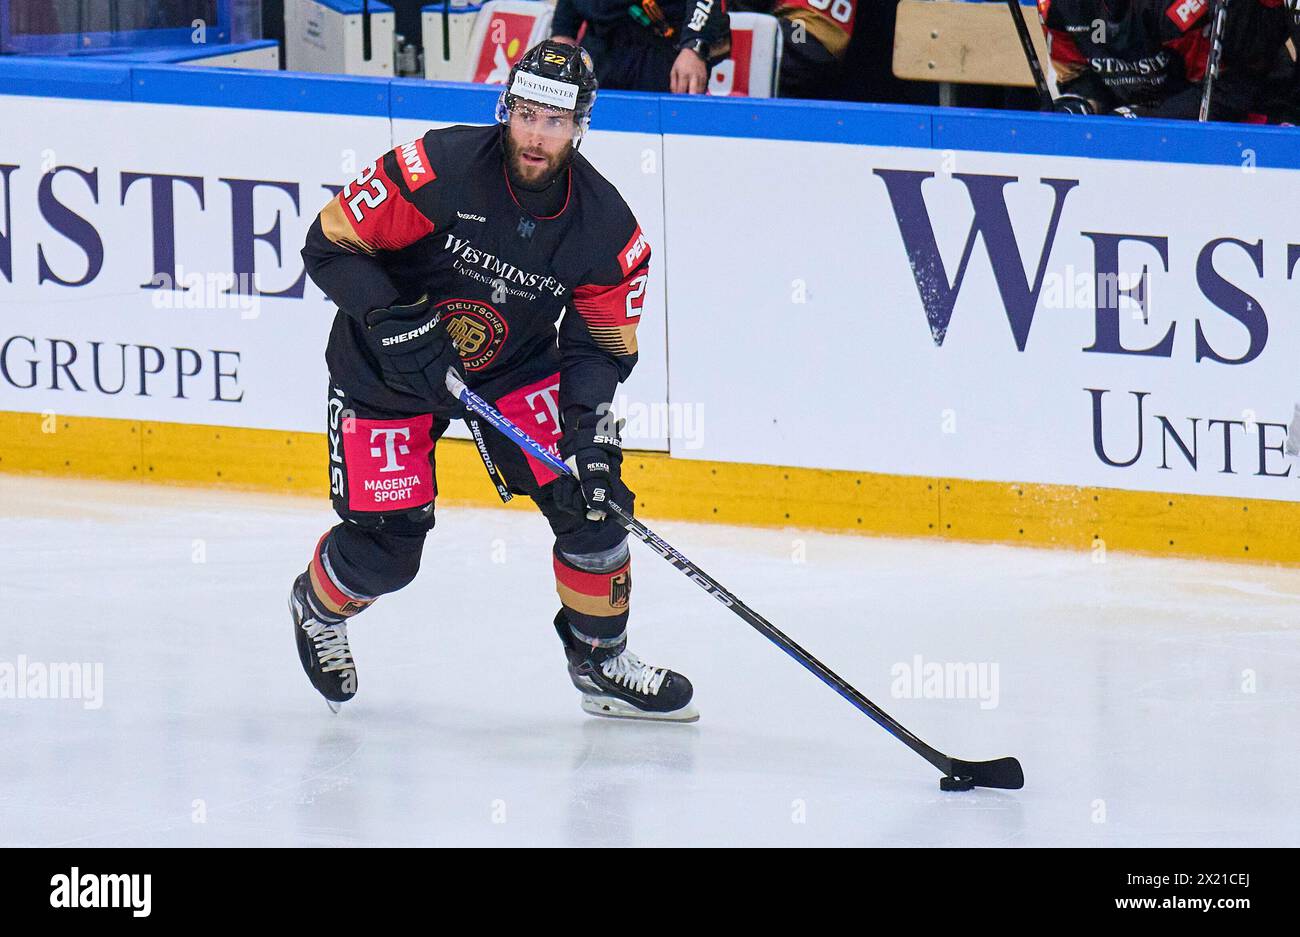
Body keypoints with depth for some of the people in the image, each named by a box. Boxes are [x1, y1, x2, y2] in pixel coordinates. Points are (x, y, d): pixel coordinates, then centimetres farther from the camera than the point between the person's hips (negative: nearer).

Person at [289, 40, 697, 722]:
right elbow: (330, 243, -21)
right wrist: (390, 322, -31)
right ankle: (318, 607, 31)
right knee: (385, 550, -6)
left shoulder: (607, 229, -16)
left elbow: (602, 343, -8)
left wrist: (589, 423, -25)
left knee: (590, 497, -12)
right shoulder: (435, 171, -28)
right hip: (385, 370, -3)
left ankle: (600, 662, 10)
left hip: (517, 368, 3)